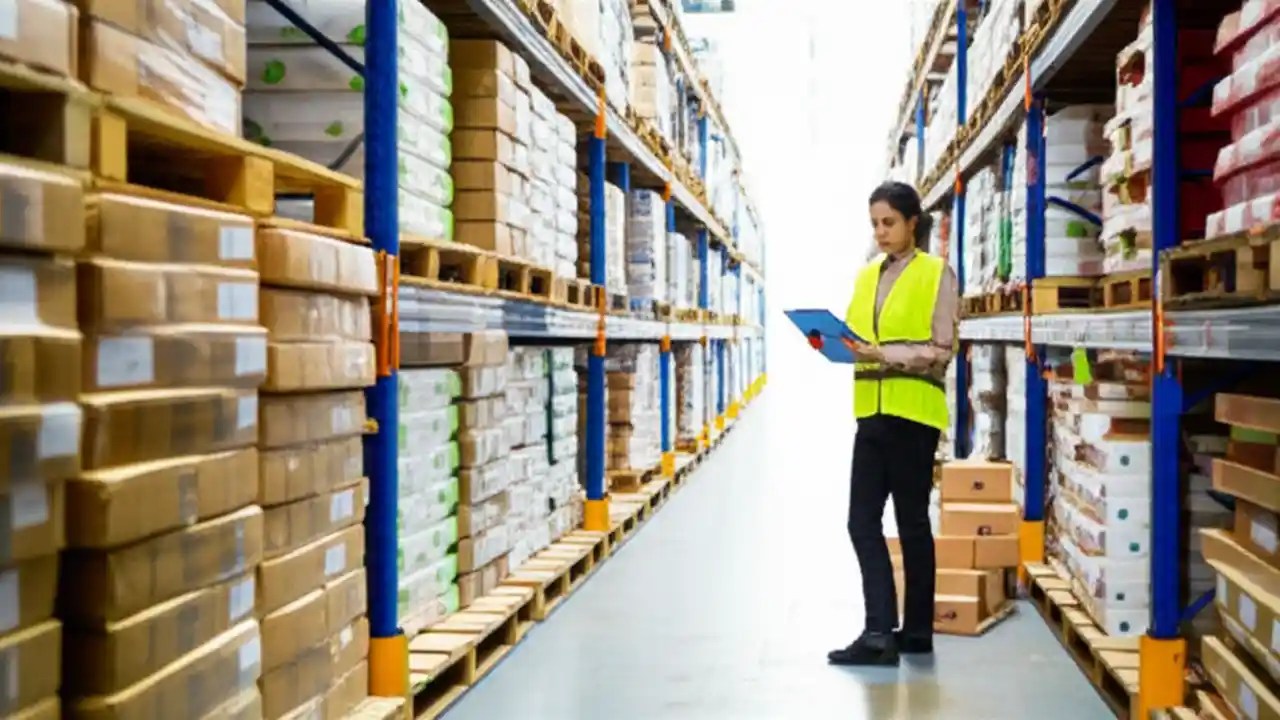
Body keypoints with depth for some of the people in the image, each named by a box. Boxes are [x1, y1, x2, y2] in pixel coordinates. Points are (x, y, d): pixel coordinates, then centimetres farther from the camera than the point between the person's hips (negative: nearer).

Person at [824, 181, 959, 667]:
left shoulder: (937, 273, -2)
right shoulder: (867, 276, 14)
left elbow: (941, 350, -8)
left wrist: (884, 353, -20)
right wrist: (843, 346, -6)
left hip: (913, 411, -5)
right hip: (872, 411, 6)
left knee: (911, 521, 4)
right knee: (862, 521, -2)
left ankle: (916, 631, 14)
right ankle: (880, 632, -1)